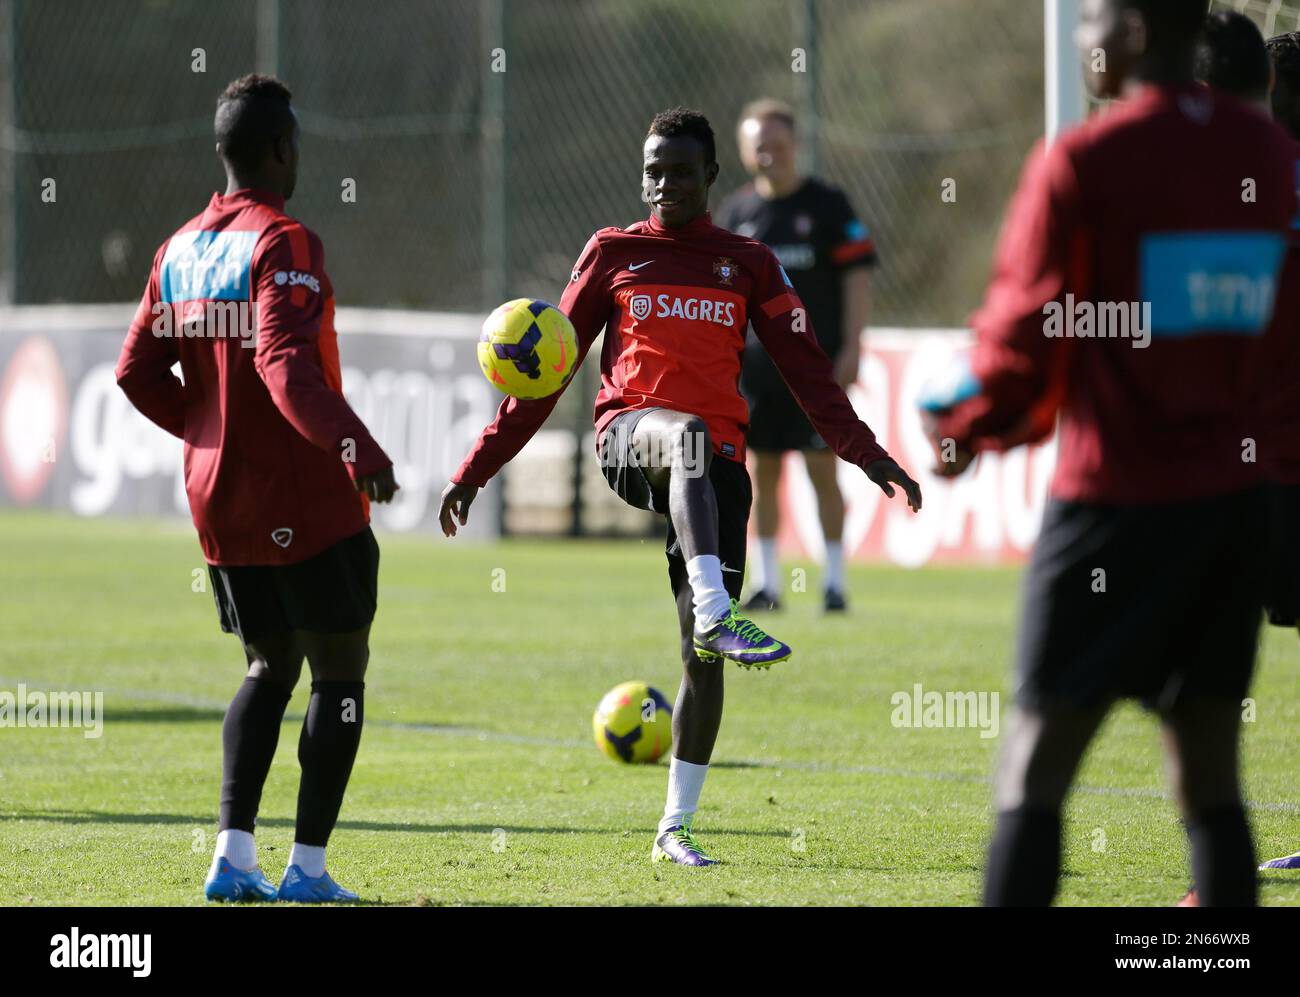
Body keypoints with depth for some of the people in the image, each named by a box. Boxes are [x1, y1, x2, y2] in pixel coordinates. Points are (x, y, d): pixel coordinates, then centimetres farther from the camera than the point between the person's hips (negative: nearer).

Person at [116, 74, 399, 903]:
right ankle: (308, 866, -1)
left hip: (218, 495, 7)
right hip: (307, 501, -7)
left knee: (270, 669, 18)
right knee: (340, 671, 3)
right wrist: (357, 448, -35)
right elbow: (287, 367, -29)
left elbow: (138, 373, 11)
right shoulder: (283, 244, -15)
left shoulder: (180, 250, 8)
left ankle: (234, 854, 5)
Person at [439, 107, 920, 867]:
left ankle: (677, 826, 5)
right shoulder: (613, 254, 13)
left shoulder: (748, 264, 14)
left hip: (717, 460, 2)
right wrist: (479, 468, 7)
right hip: (629, 434, -2)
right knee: (687, 435, -41)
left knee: (704, 656, -4)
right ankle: (716, 612, -57)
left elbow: (806, 369, 11)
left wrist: (866, 454, -2)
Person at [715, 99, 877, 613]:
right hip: (756, 359, 3)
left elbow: (857, 275, -3)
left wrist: (851, 347, -9)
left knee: (821, 469, -5)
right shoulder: (735, 212, 8)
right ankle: (766, 582, 10)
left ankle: (834, 580, 2)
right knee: (761, 470, 4)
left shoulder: (828, 205, -2)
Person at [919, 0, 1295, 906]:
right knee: (1210, 775, 8)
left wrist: (967, 427, 12)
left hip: (1119, 492, -5)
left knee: (1036, 764, -1)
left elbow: (1026, 334, -8)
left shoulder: (1082, 164, -11)